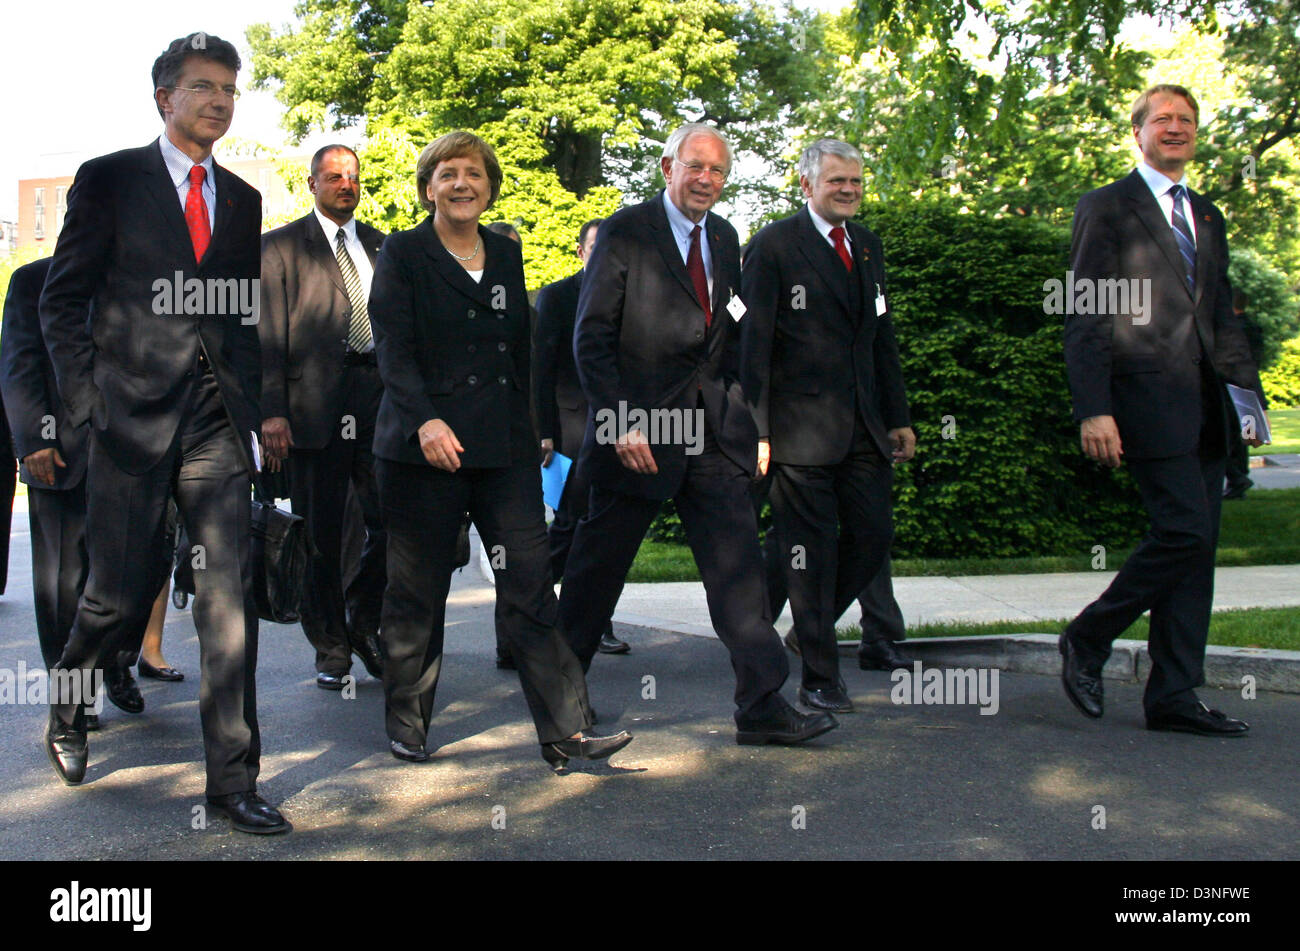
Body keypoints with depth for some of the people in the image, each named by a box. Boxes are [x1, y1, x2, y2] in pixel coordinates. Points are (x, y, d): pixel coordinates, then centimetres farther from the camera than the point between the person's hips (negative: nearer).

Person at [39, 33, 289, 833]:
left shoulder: (243, 200, 14)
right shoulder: (109, 181, 3)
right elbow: (62, 301, 2)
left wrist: (251, 410, 9)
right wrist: (88, 399, -7)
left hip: (216, 423, 3)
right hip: (135, 415, -3)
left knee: (231, 592, -5)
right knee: (121, 593, 4)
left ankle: (233, 779, 2)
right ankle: (67, 714, 36)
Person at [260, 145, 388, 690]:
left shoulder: (382, 247, 18)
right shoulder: (281, 247, 5)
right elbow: (269, 335, -2)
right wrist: (272, 411, -12)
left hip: (379, 396, 3)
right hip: (314, 400, -3)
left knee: (393, 522, -2)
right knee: (321, 535, 2)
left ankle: (363, 622, 21)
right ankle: (331, 649, 15)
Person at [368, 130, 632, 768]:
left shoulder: (506, 255, 15)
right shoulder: (403, 254, 1)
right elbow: (393, 349, -10)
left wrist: (529, 436, 16)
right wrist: (426, 418, -25)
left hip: (505, 447, 4)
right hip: (424, 448, -3)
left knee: (531, 586, -3)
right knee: (417, 592, 6)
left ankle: (567, 732, -2)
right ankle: (406, 726, 22)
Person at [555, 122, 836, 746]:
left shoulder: (724, 239, 14)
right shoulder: (625, 232, -5)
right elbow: (592, 336, -9)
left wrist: (746, 418, 12)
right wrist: (619, 420, -17)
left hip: (714, 431, 5)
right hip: (639, 429, -5)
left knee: (737, 563, -1)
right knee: (599, 562, 7)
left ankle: (763, 706, 2)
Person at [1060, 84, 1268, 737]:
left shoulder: (1208, 219, 22)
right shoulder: (1107, 208, 2)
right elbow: (1083, 317, -6)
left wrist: (1247, 388, 10)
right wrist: (1093, 410, -14)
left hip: (1204, 408, 7)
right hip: (1147, 399, -7)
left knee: (1196, 547, 4)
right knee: (1185, 531, -15)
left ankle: (1173, 697, 10)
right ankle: (1087, 638, 4)